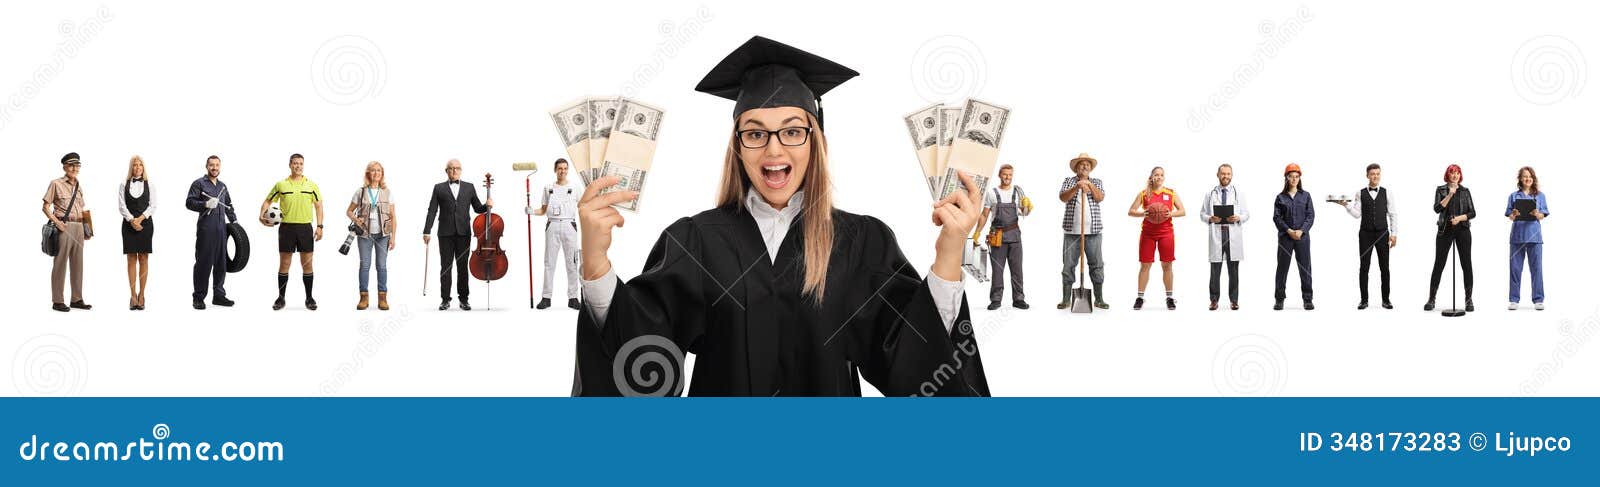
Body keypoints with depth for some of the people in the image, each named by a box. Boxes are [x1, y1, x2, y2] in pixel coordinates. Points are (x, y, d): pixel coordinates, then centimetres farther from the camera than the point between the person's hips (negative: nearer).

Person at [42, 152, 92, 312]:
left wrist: (85, 229, 10)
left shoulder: (78, 187, 15)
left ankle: (77, 299, 16)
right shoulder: (56, 184, -2)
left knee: (77, 263, 9)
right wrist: (56, 222, -15)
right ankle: (57, 301, 0)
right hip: (63, 227, -6)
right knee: (60, 263, -3)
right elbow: (46, 207, -3)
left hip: (78, 227, 6)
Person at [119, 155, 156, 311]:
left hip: (145, 223, 0)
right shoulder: (124, 184, 5)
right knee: (131, 259, 0)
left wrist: (141, 218, -10)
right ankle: (133, 296, 0)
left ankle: (141, 295, 4)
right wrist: (132, 220, -11)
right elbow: (121, 205, 0)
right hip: (129, 224, 0)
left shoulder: (149, 184, 6)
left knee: (143, 259, 1)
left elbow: (152, 205, 2)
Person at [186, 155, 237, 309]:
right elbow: (189, 202, -7)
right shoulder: (199, 183, 1)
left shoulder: (222, 186, 21)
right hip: (205, 228, -6)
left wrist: (234, 220, 23)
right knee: (203, 263, -5)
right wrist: (205, 204, -19)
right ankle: (199, 297, -1)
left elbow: (229, 205, 31)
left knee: (221, 262, 7)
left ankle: (218, 295, 15)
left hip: (221, 227, 6)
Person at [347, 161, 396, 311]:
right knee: (365, 265, 0)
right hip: (365, 233, 0)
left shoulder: (387, 193, 4)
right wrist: (355, 219, -11)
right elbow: (349, 211, 11)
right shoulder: (361, 192, 3)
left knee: (382, 265, 1)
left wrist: (393, 237, -2)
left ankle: (382, 298, 5)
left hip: (383, 234, 0)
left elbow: (392, 217, 4)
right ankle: (364, 298, 6)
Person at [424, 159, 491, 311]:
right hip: (445, 233, -1)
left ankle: (464, 299, 9)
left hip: (464, 233, 1)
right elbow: (432, 211, 2)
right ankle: (445, 299, 6)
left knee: (462, 266, 4)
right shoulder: (439, 188, 7)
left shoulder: (469, 187, 11)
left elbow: (477, 208, 11)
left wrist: (486, 206, -11)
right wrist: (427, 231, -5)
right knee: (445, 266, 1)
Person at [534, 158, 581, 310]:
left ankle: (572, 298, 2)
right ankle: (546, 297, 3)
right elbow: (543, 210, 15)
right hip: (552, 226, 1)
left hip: (569, 225, -1)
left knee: (571, 262, -1)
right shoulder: (548, 188, 12)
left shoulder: (574, 188, 8)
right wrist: (531, 211, -3)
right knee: (549, 262, 1)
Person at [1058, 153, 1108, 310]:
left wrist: (1090, 185, -14)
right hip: (1072, 231, -1)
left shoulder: (1097, 182, 14)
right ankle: (1066, 299, 5)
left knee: (1097, 264, 0)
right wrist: (1076, 187, -21)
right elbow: (1063, 197, -6)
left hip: (1093, 232, 1)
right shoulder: (1068, 181, 10)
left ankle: (1099, 299, 5)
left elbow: (1100, 198, -2)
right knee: (1068, 265, 0)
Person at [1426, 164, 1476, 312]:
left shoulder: (1465, 191, 7)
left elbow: (1473, 213, 3)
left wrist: (1460, 218, -13)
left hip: (1462, 230, 1)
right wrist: (1449, 195, -17)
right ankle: (1431, 299, 4)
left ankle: (1469, 299, 5)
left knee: (1466, 264, -1)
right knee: (1439, 264, -1)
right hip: (1445, 230, -1)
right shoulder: (1440, 190, 4)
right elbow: (1437, 208, -10)